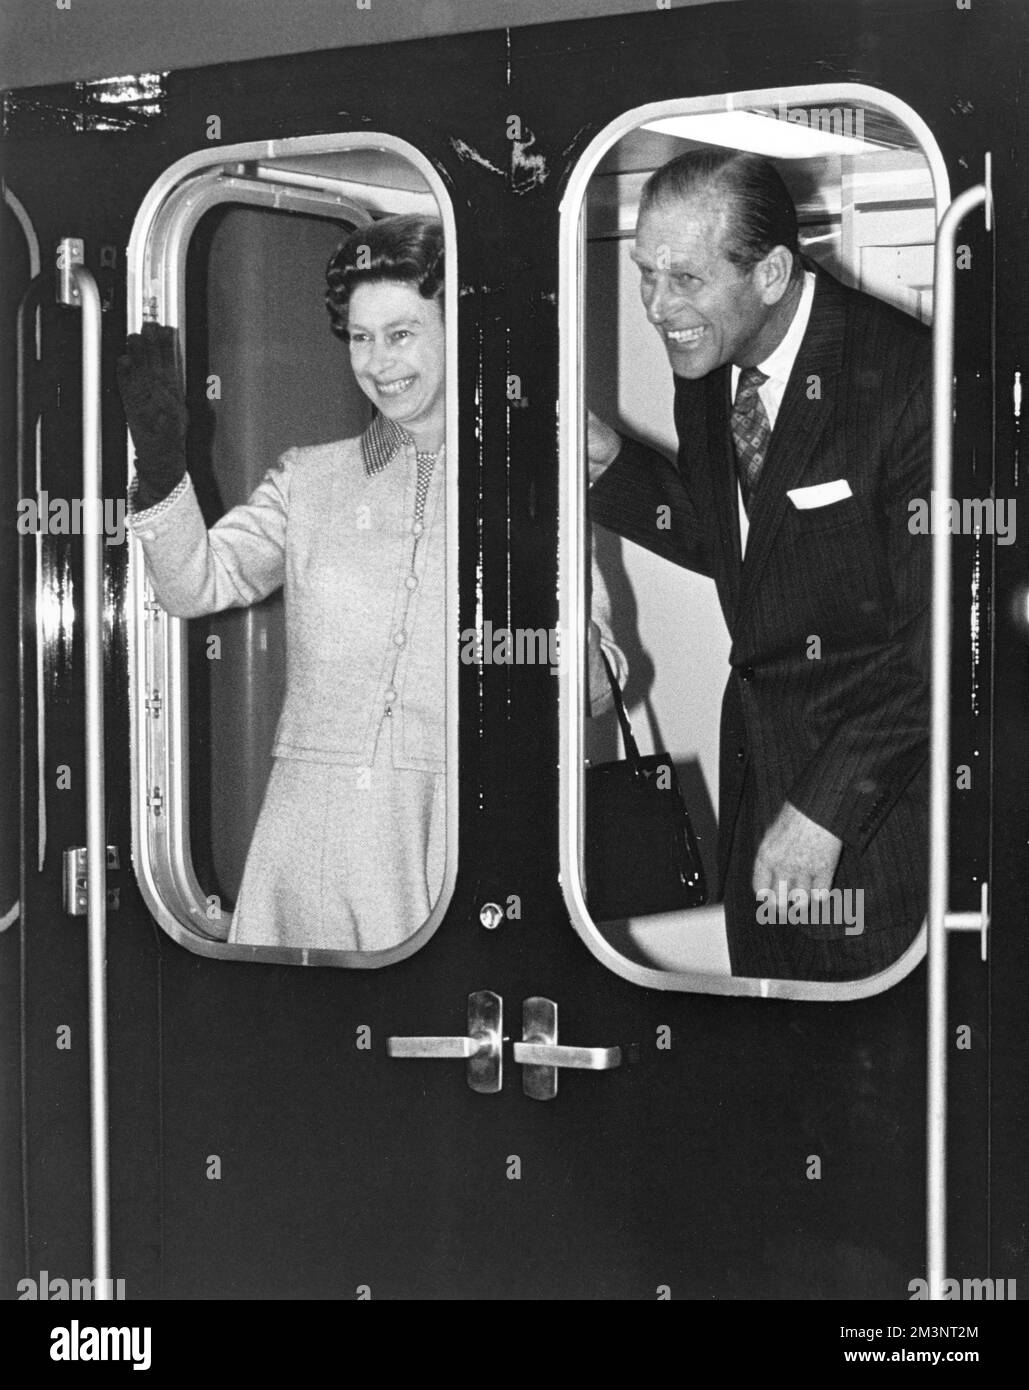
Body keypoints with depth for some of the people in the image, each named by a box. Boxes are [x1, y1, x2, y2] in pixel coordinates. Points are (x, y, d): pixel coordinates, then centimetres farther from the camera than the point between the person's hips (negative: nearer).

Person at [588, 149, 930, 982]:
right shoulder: (707, 362, 0)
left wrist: (822, 809, -20)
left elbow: (935, 640, -20)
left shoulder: (904, 379, -23)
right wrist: (608, 462, -3)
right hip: (757, 754, 7)